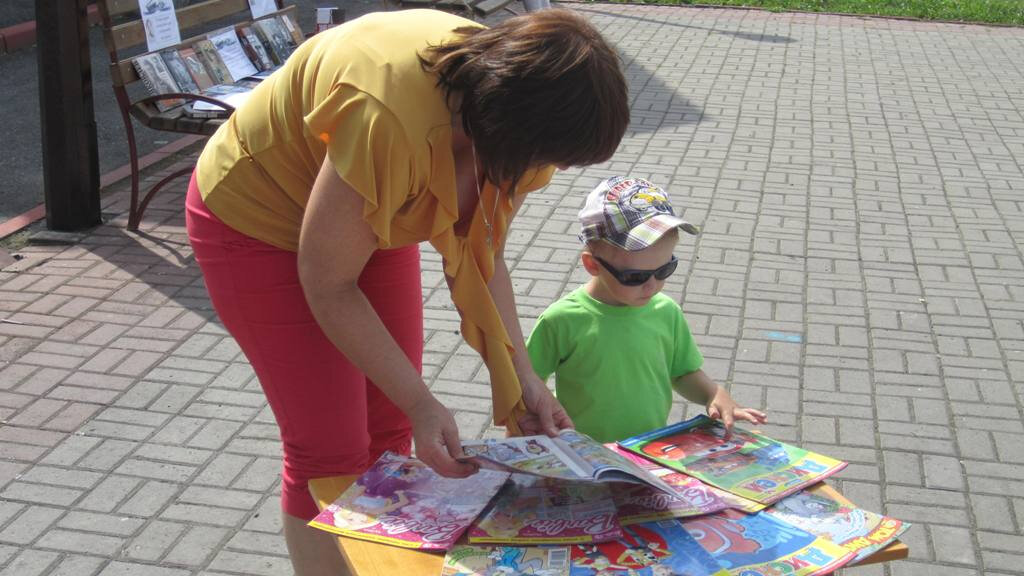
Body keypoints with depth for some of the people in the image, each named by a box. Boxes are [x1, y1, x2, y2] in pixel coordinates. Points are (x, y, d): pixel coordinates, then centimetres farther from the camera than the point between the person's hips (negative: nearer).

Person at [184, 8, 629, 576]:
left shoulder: (512, 112, -18)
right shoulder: (390, 122, -41)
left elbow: (479, 254, -5)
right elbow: (327, 285, -27)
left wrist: (519, 377, -12)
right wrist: (420, 403, -25)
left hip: (369, 214, 6)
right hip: (256, 224, -6)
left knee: (390, 434, 8)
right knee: (332, 454, -4)